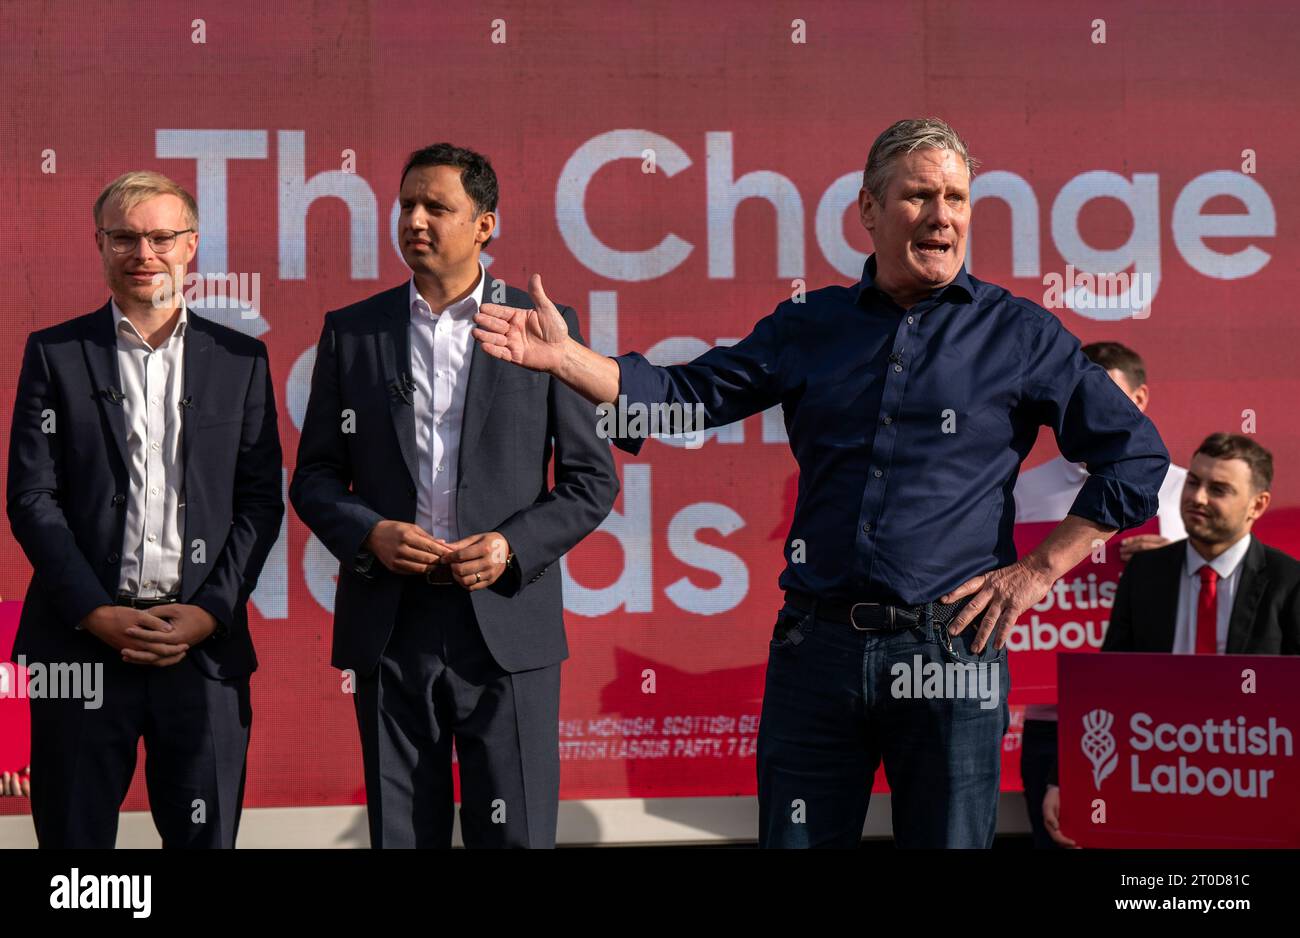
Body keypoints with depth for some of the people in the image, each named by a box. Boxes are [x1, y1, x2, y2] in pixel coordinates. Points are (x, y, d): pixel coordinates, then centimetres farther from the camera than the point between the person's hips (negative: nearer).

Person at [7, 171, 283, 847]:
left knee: (206, 835, 5)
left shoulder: (241, 359, 9)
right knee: (74, 834, 5)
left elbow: (261, 500, 6)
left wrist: (210, 612, -6)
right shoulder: (54, 354, 6)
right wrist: (96, 613, -9)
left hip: (206, 643, 1)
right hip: (81, 640, -1)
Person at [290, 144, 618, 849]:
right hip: (390, 625, 2)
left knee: (516, 836, 1)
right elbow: (314, 476, 10)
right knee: (401, 835, 7)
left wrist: (514, 546, -11)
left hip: (507, 625, -2)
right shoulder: (351, 331, 8)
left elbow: (592, 479, 4)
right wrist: (369, 534, -9)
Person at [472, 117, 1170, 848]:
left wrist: (1038, 571, -2)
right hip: (817, 646, 2)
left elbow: (1137, 455, 3)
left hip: (951, 648, -2)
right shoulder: (809, 328, 10)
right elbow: (687, 397, 8)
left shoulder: (1017, 333, 2)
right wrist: (564, 356, -4)